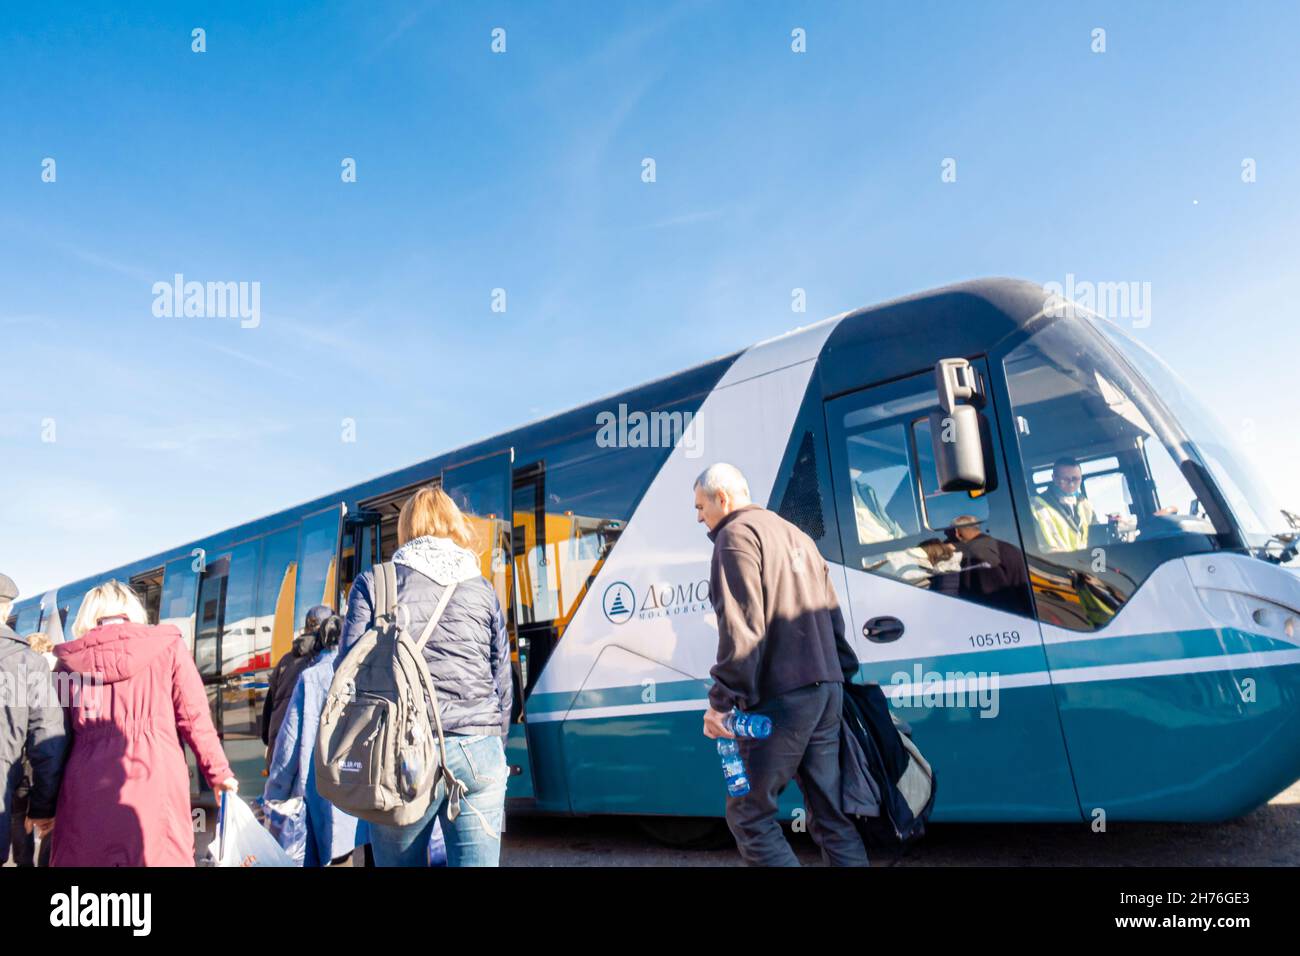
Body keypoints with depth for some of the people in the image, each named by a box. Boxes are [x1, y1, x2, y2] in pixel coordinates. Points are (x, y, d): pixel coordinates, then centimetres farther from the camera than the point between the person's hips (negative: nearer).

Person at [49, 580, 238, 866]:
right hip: (155, 783, -2)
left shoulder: (70, 659, 10)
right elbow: (194, 717, 0)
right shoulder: (167, 645, 3)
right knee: (160, 857, 7)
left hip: (88, 788, 2)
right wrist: (219, 773, 7)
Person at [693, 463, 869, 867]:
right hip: (826, 689, 9)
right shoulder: (796, 535, 21)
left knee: (748, 813, -1)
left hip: (781, 697, -9)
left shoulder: (737, 534, -7)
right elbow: (832, 616, 22)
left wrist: (721, 699, -18)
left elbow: (740, 627, -18)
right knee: (829, 813, 14)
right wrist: (842, 675, 24)